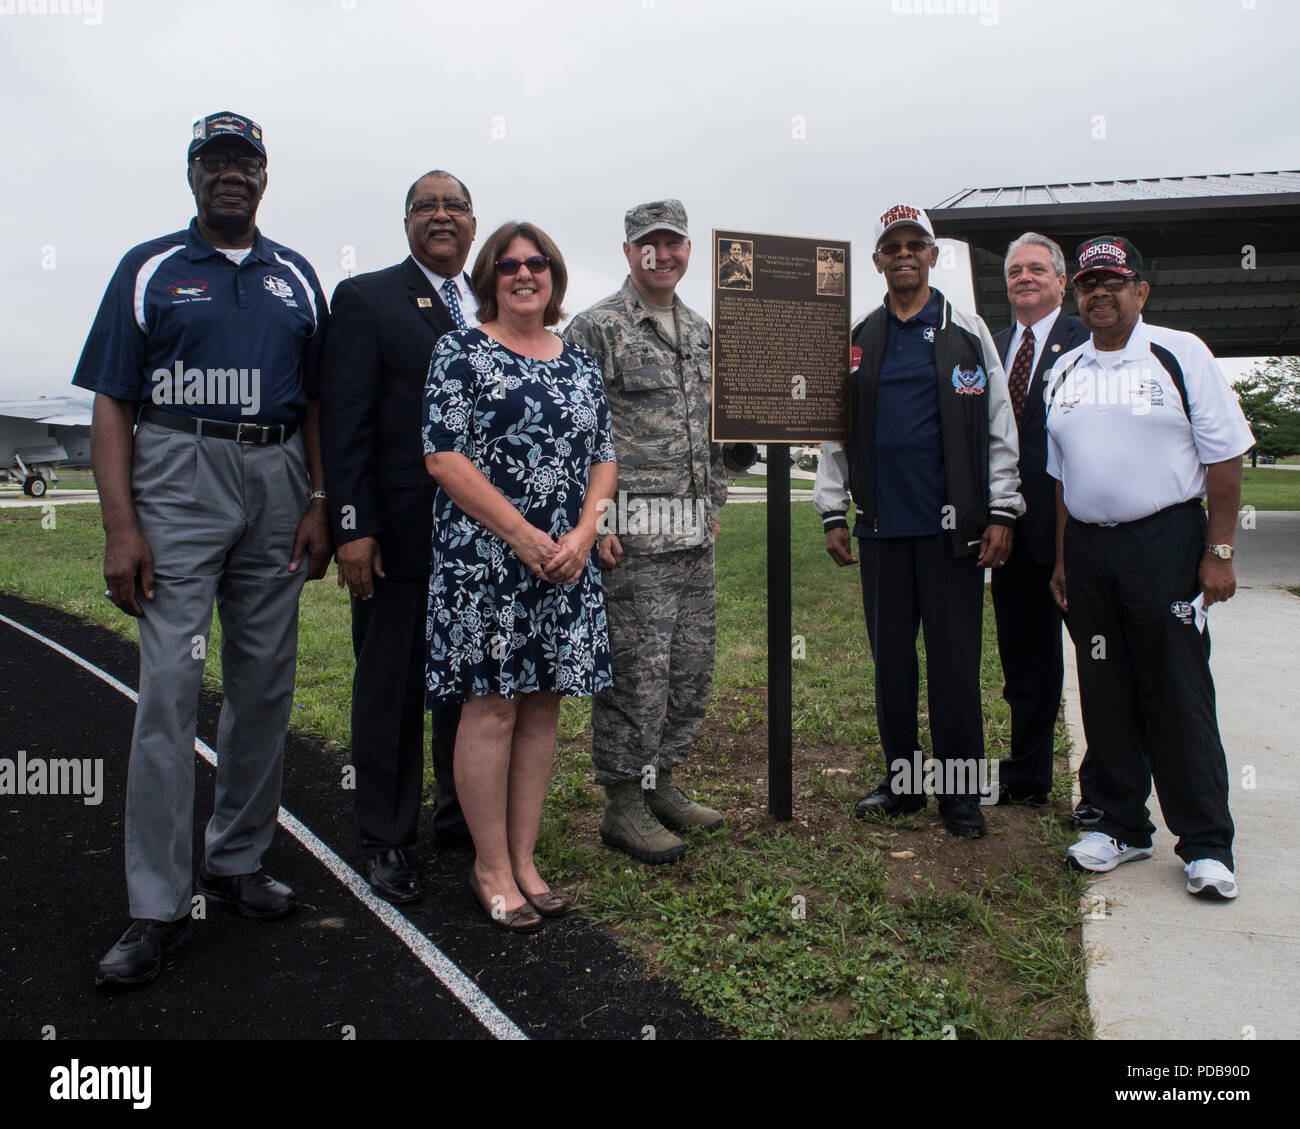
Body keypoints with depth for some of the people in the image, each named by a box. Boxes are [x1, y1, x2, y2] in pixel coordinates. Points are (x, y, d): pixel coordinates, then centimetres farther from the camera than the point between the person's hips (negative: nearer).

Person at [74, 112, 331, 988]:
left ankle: (238, 860, 23)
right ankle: (159, 907, 2)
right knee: (170, 688, -7)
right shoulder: (150, 269, 6)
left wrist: (319, 505, 2)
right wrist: (120, 527, -10)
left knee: (265, 684, 7)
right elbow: (113, 405, 0)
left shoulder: (297, 277, 15)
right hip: (180, 479, -3)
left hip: (277, 481, 4)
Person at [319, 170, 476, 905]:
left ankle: (461, 816, 31)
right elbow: (345, 423, -7)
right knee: (393, 686, 6)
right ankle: (388, 839, 21)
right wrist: (354, 526, -14)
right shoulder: (366, 299, 0)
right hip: (401, 532, -5)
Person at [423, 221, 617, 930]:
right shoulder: (462, 352, -1)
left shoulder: (581, 364, 15)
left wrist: (582, 535, -5)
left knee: (543, 708, 8)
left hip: (568, 563, 5)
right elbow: (443, 457, -10)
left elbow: (604, 459, 13)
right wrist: (524, 537, -14)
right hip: (485, 559, -5)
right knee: (491, 708, -1)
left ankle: (524, 858, 21)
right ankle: (491, 868, 13)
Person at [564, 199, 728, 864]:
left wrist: (713, 504, 18)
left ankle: (660, 784, 27)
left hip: (694, 534, 8)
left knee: (691, 670, 11)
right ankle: (623, 805, 11)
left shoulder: (700, 333, 17)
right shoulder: (595, 329, -5)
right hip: (631, 534, -7)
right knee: (636, 672, -4)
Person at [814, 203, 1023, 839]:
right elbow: (835, 429, 12)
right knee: (890, 658, 9)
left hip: (951, 524, -2)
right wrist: (833, 512, 5)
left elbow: (998, 425, 3)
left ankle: (960, 793, 13)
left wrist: (1001, 512, -4)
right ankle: (901, 782, 22)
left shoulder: (967, 334, 6)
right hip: (881, 525, 3)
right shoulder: (857, 341, 12)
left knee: (955, 661, 1)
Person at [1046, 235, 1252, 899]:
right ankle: (1121, 825, 22)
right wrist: (1063, 558, 12)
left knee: (1178, 693, -2)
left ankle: (1205, 843, 10)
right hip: (1087, 548, 4)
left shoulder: (1181, 354, 0)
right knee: (1104, 693, 8)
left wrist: (1218, 551, -9)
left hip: (1166, 540, -4)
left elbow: (1224, 458, -2)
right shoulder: (1065, 372, 13)